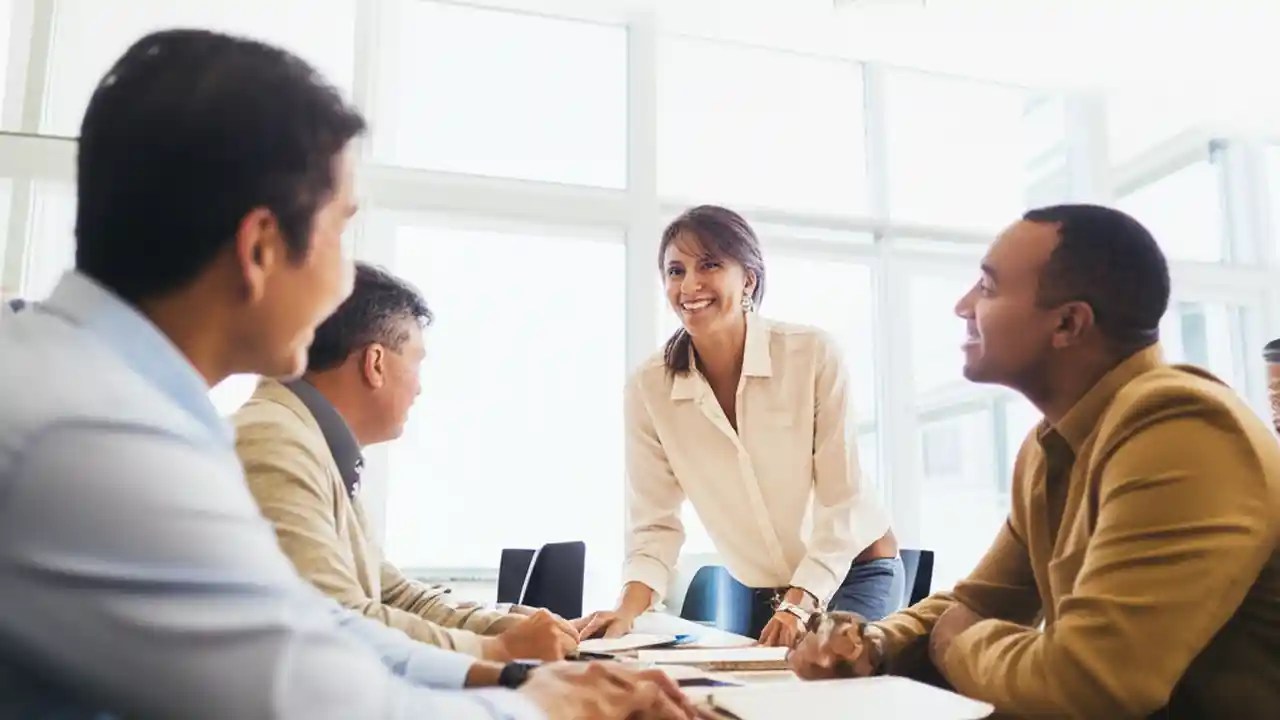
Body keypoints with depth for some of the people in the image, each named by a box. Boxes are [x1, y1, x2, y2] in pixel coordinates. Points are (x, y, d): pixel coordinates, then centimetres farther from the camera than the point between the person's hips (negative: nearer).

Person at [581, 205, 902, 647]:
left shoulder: (813, 355, -21)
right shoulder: (648, 389, -15)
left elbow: (841, 503, -18)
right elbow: (655, 524, -12)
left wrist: (799, 605, -26)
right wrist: (629, 608, -28)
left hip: (854, 572, -2)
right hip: (760, 593, 2)